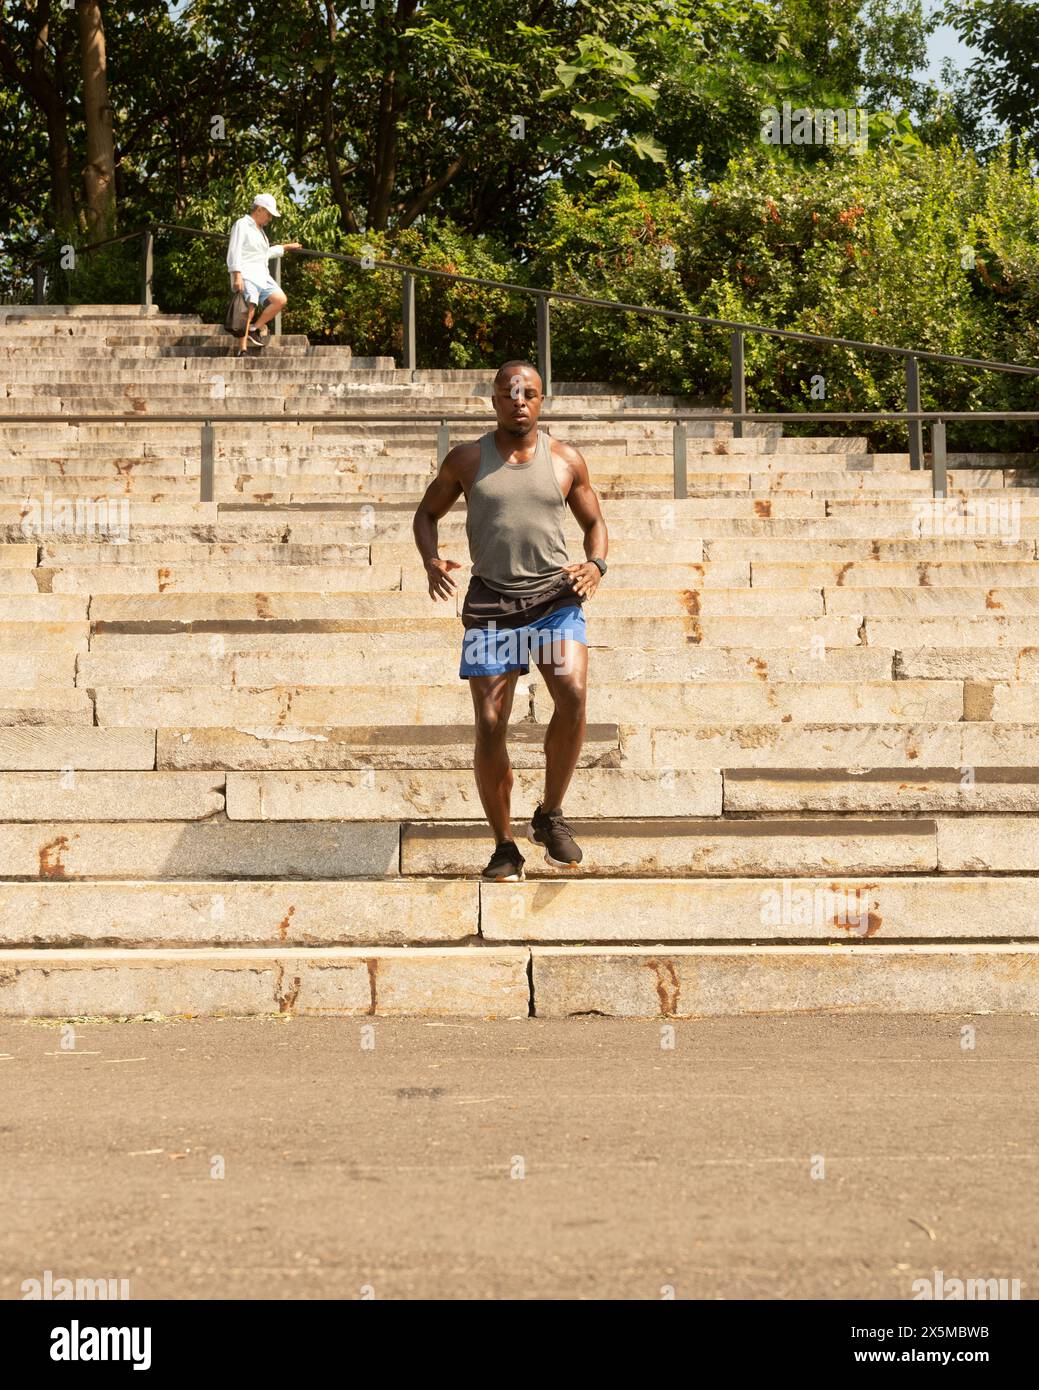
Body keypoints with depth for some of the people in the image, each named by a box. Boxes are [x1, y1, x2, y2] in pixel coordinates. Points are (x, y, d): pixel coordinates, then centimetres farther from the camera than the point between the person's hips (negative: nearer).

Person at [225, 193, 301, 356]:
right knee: (249, 309, -19)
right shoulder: (242, 225, -2)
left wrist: (286, 247, 46)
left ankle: (255, 329, 3)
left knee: (280, 300, -6)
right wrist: (236, 275, -23)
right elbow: (234, 252, -13)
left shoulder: (259, 229, 26)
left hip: (262, 275, 9)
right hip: (246, 276, -9)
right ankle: (242, 349, -20)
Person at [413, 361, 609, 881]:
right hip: (490, 602, 0)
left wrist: (596, 564, -3)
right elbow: (427, 513, 16)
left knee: (572, 694, -24)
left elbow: (593, 522, 18)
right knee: (490, 725, -4)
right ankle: (504, 846, 11)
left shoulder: (566, 461, 7)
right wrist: (431, 560, -4)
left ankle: (550, 815, -4)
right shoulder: (466, 459, 5)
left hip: (555, 597, 0)